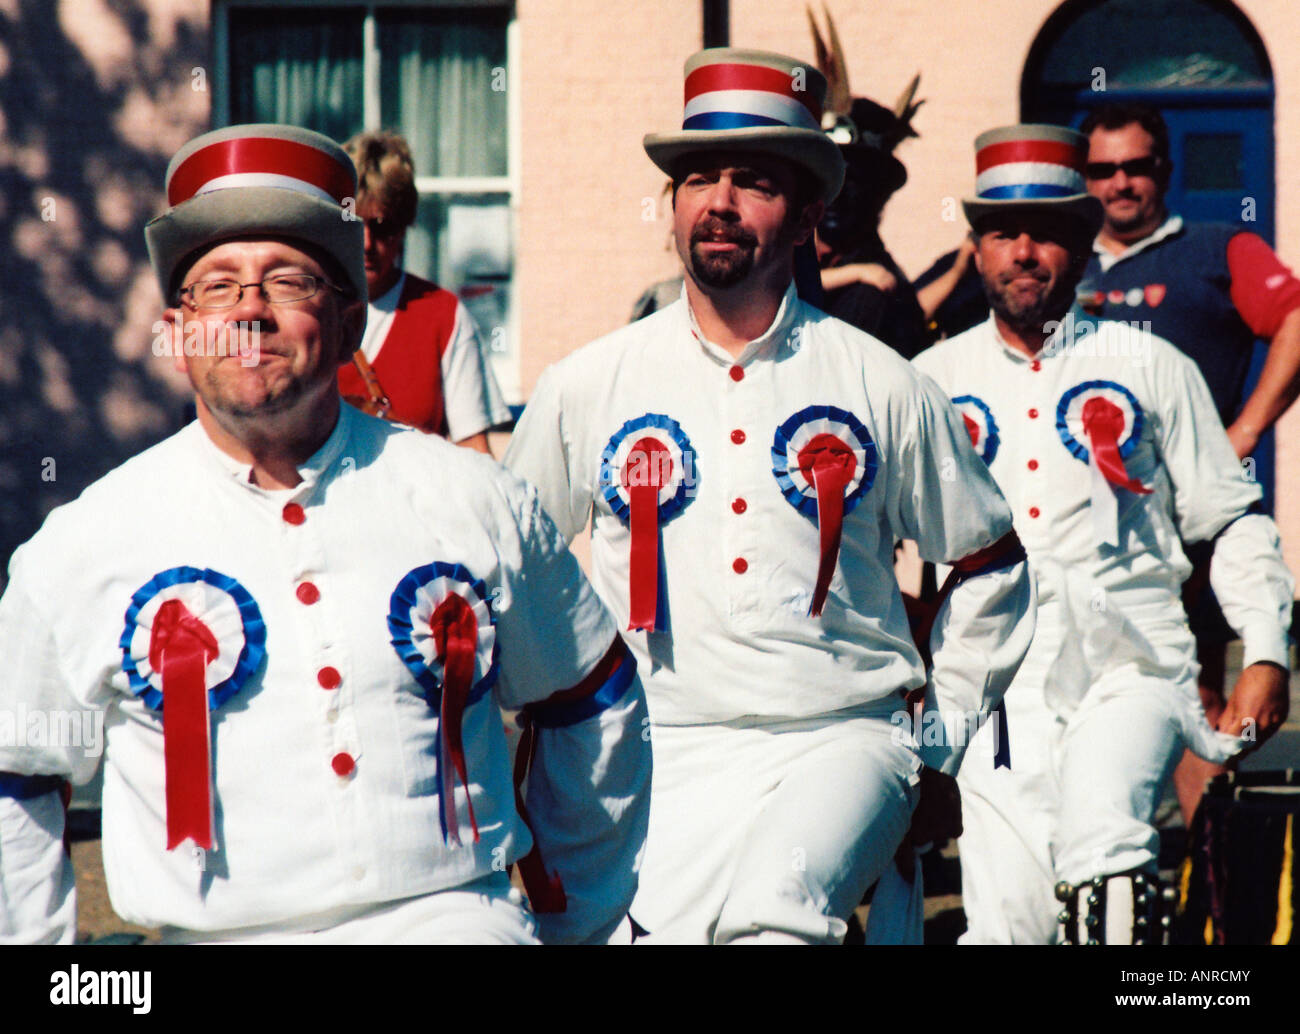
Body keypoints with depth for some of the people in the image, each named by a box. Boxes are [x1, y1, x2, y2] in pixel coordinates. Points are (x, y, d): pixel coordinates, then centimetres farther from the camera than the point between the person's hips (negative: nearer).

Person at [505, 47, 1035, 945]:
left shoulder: (883, 388, 6)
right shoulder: (586, 388, 7)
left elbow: (992, 567, 17)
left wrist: (944, 742, 13)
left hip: (844, 737, -2)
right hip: (671, 750, 2)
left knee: (773, 912, -31)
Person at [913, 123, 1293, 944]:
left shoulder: (1152, 367, 11)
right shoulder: (935, 379, 13)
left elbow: (1233, 520, 13)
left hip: (1132, 668, -1)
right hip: (1000, 686, 1)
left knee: (1101, 824, -31)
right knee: (1008, 921, -7)